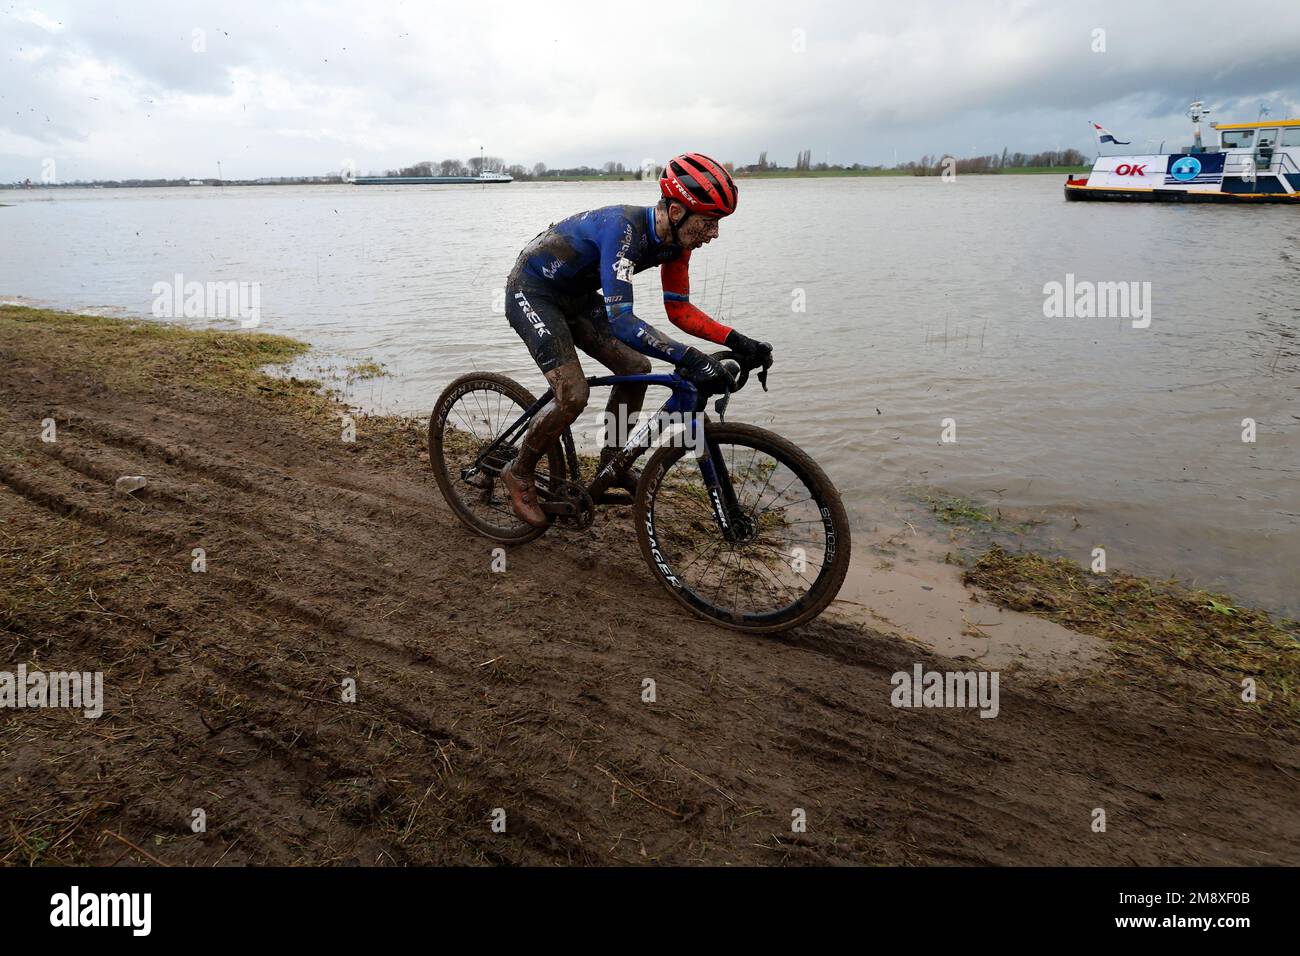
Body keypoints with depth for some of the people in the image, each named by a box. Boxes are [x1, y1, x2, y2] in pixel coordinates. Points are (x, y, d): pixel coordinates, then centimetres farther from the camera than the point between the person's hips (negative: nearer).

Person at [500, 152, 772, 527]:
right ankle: (519, 473, 2)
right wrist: (689, 358, -50)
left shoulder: (675, 239, -9)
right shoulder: (624, 228, -35)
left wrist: (738, 342, -14)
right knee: (573, 396, -21)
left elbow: (679, 309, -1)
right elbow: (620, 321, -43)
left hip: (575, 295, 8)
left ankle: (612, 460, 18)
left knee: (636, 368, 0)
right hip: (531, 293, -8)